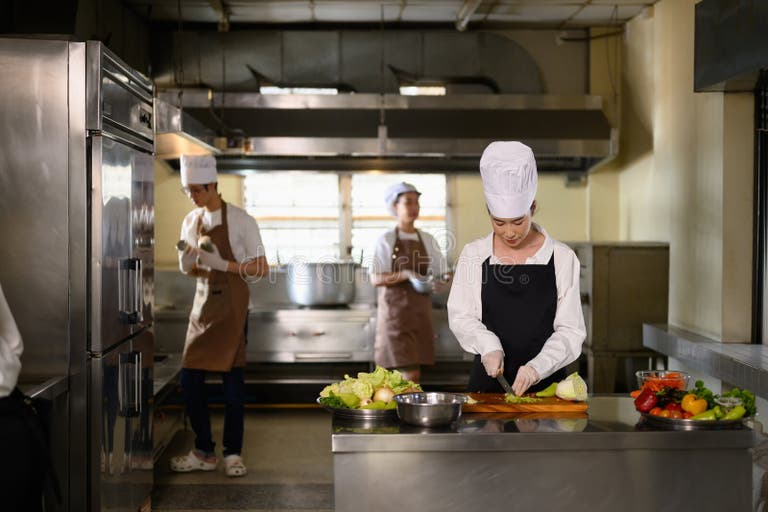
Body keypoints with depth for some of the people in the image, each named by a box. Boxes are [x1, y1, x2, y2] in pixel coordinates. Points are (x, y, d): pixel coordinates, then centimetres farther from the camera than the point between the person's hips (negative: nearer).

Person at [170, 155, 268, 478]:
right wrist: (187, 264, -9)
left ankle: (233, 452, 11)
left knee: (232, 378, -1)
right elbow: (189, 270, 14)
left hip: (231, 304, -5)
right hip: (203, 302, 5)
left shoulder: (240, 220, -8)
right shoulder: (191, 221, 8)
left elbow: (261, 269, -9)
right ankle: (204, 453, 14)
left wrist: (223, 264, -21)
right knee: (190, 379, 2)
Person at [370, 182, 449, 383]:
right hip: (395, 311, -4)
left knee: (415, 373, 3)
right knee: (411, 375, -13)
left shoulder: (427, 240, 10)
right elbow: (376, 278, -8)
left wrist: (433, 283, -10)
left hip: (420, 311, 4)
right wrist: (407, 275, -21)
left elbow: (441, 274, 13)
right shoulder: (386, 240, -2)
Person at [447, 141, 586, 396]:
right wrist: (489, 346, -11)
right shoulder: (474, 255, 4)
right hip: (488, 379, 1)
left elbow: (571, 330, 0)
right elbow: (460, 316, 7)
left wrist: (537, 367, -15)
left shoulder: (562, 258, 1)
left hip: (545, 382, 0)